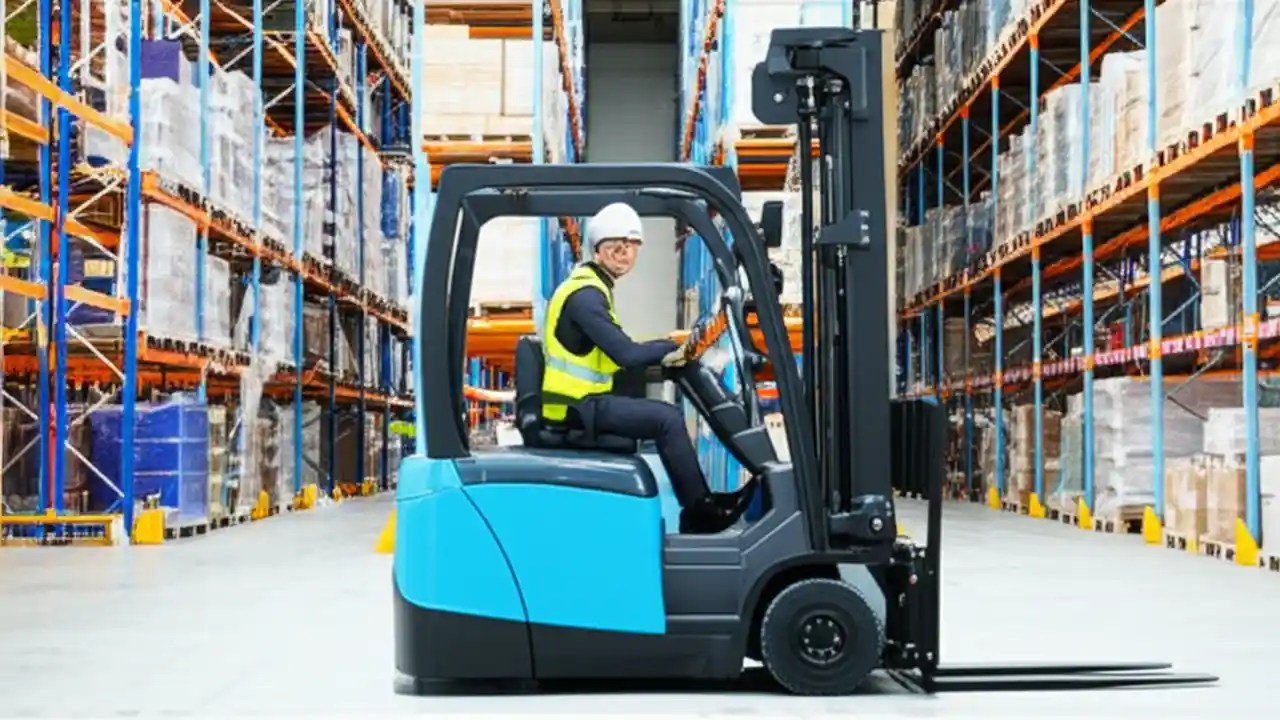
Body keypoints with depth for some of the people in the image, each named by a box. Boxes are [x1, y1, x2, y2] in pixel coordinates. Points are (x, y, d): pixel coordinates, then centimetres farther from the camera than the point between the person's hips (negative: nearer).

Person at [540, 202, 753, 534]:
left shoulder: (591, 286, 15)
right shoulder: (585, 294, -17)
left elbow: (612, 351, 14)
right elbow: (625, 354, -23)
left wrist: (662, 353, 1)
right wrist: (671, 351, -7)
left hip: (578, 400, 11)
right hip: (575, 406, -11)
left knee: (665, 414, 13)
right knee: (667, 419, -17)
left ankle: (697, 508, 13)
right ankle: (701, 510, -6)